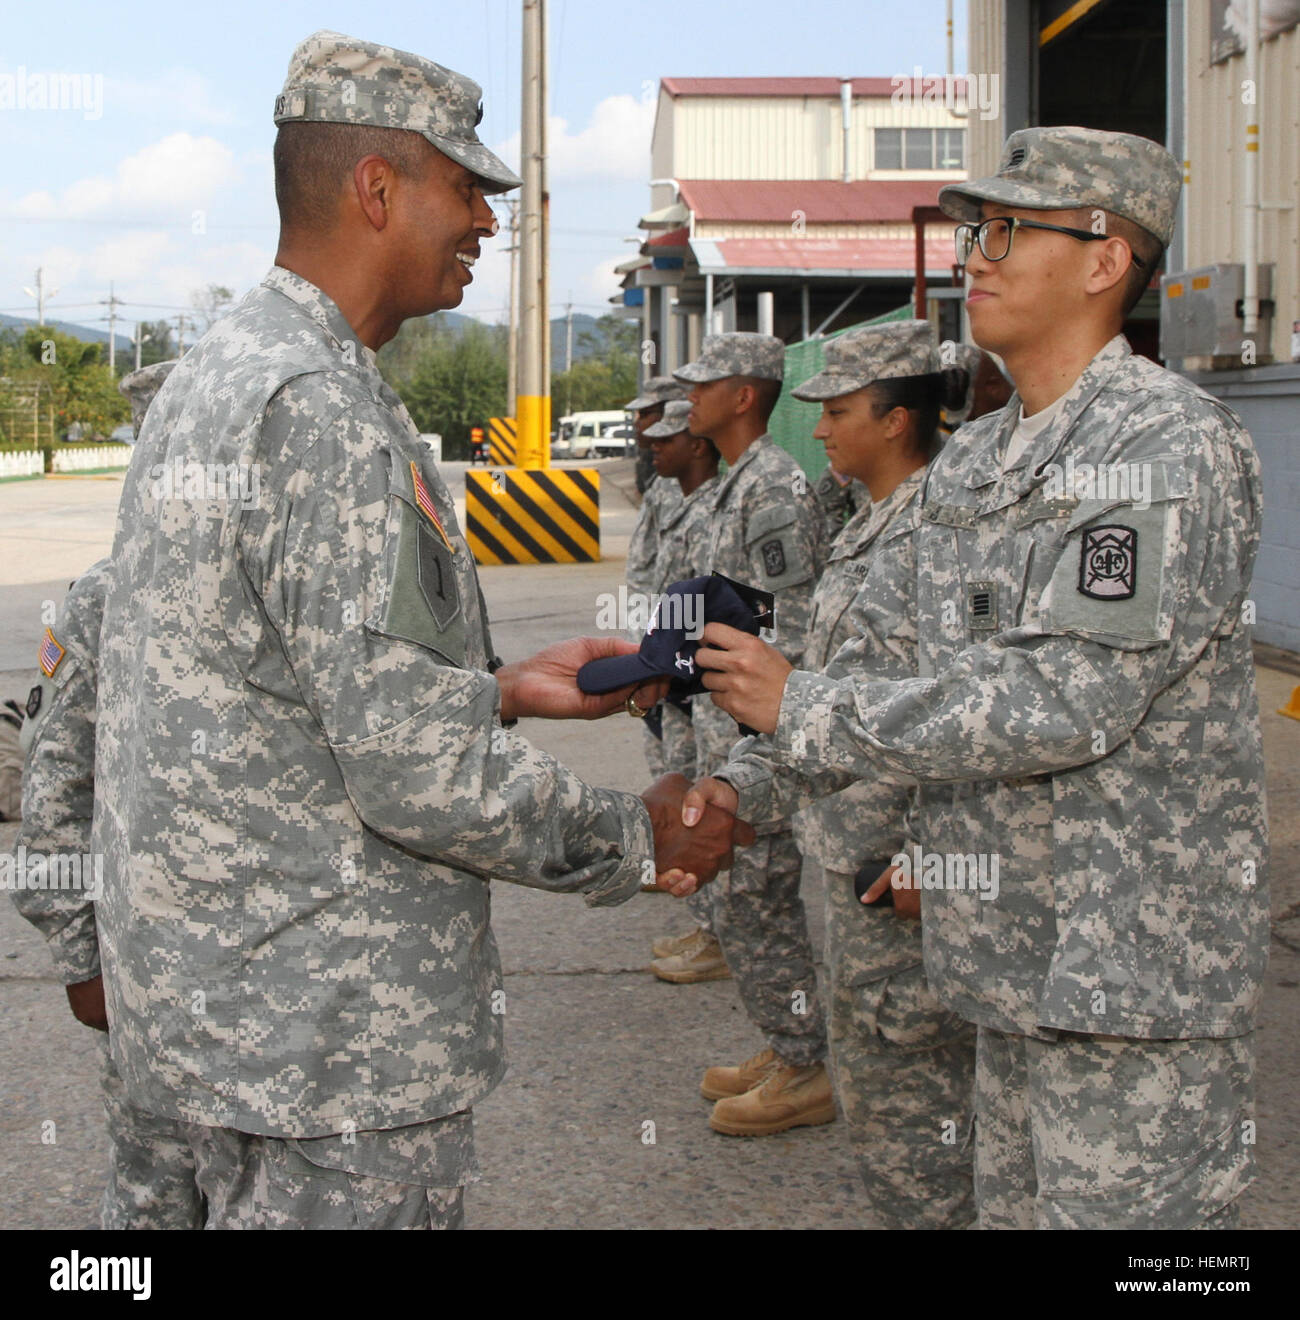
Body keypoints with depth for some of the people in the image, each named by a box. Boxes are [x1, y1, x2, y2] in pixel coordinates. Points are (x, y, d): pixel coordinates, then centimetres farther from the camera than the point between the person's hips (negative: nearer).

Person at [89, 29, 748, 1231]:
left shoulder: (216, 373, 12)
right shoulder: (325, 409, -21)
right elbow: (418, 773, -24)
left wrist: (505, 687, 13)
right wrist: (638, 838, -9)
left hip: (210, 983, 10)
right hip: (328, 1021, -10)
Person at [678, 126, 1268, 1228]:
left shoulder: (1171, 445, -15)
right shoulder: (969, 462, 13)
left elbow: (1069, 702, -22)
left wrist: (803, 712, -17)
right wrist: (757, 793, 12)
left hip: (1135, 964, -8)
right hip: (1019, 950, 8)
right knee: (1014, 1205, 17)